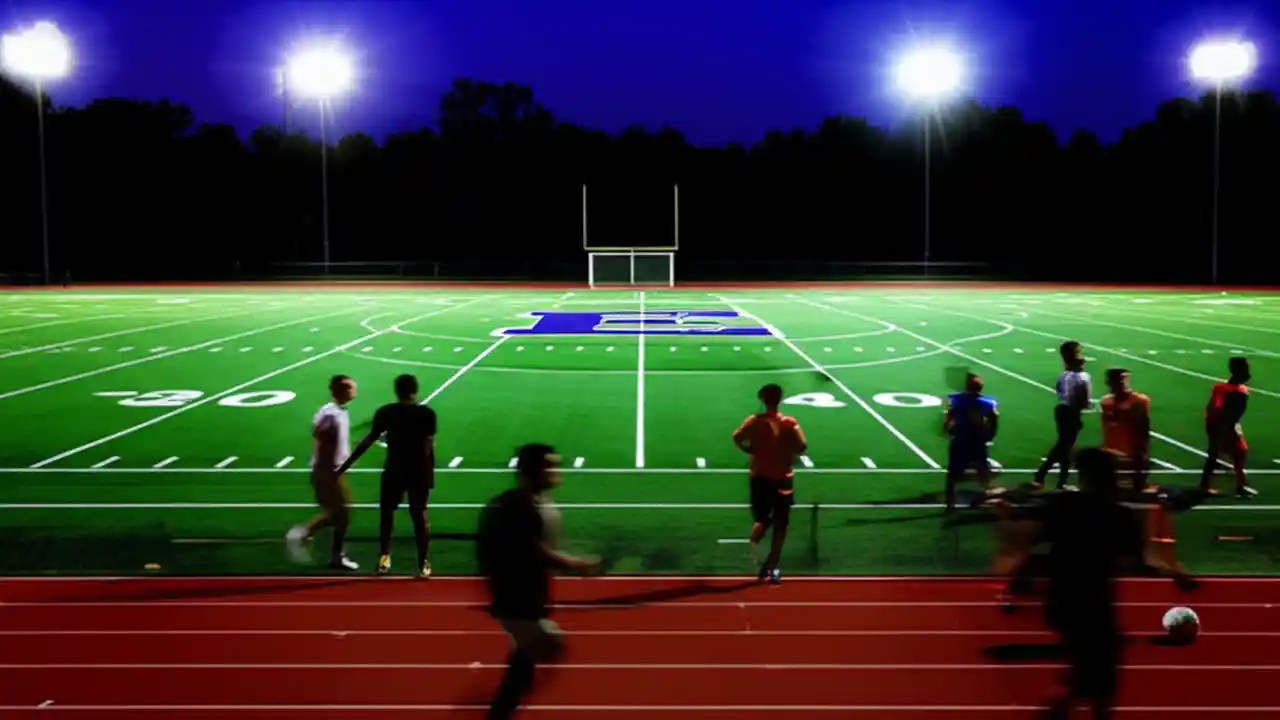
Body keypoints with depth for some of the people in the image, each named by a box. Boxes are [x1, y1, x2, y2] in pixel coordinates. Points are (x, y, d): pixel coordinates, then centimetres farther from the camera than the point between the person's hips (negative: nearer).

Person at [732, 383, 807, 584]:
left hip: (760, 477, 2)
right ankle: (772, 568, 5)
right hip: (782, 478, -2)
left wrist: (749, 449, 0)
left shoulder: (754, 421, -6)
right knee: (780, 526, 7)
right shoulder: (790, 424, -9)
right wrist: (790, 452, 4)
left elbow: (737, 438, -15)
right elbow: (802, 446, -15)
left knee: (762, 520, 19)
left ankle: (753, 545, -10)